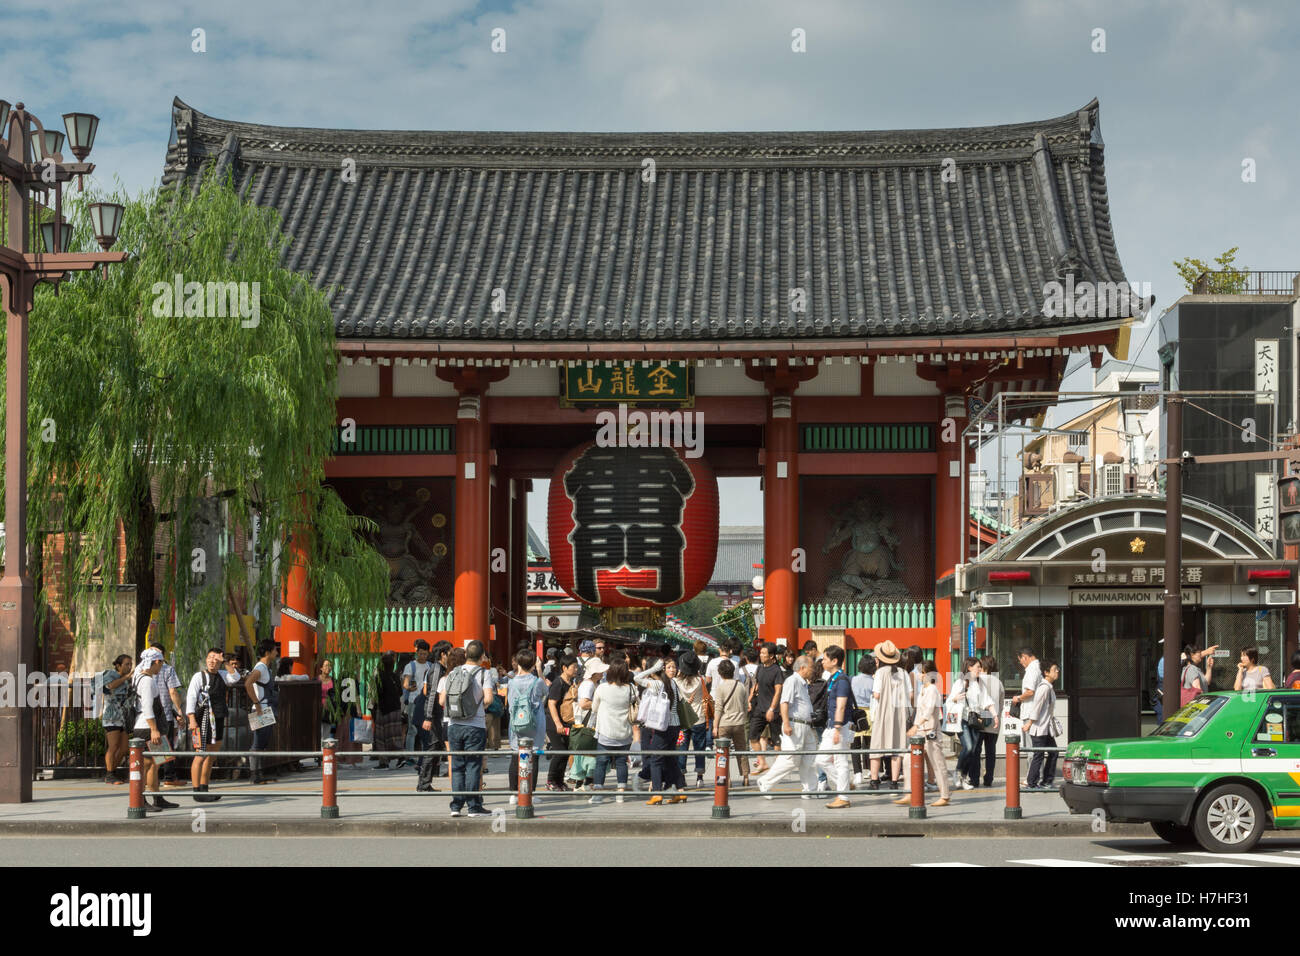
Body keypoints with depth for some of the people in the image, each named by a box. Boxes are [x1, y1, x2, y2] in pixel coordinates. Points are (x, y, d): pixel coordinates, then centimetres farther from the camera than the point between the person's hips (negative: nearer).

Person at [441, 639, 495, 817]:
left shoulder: (453, 673, 8)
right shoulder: (484, 673, -5)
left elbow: (442, 700, 6)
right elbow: (488, 698, -18)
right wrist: (482, 707, 2)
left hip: (453, 725, 4)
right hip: (475, 725, -4)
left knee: (457, 766, 10)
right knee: (473, 766, 0)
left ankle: (456, 805, 9)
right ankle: (473, 806, 0)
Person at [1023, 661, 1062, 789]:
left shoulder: (1050, 687, 14)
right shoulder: (1044, 687, -17)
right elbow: (1037, 705, -19)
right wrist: (1030, 723, -20)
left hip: (1047, 728, 10)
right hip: (1039, 728, -10)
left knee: (1053, 752, 12)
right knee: (1039, 755, -6)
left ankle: (1046, 781, 18)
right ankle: (1031, 783, 0)